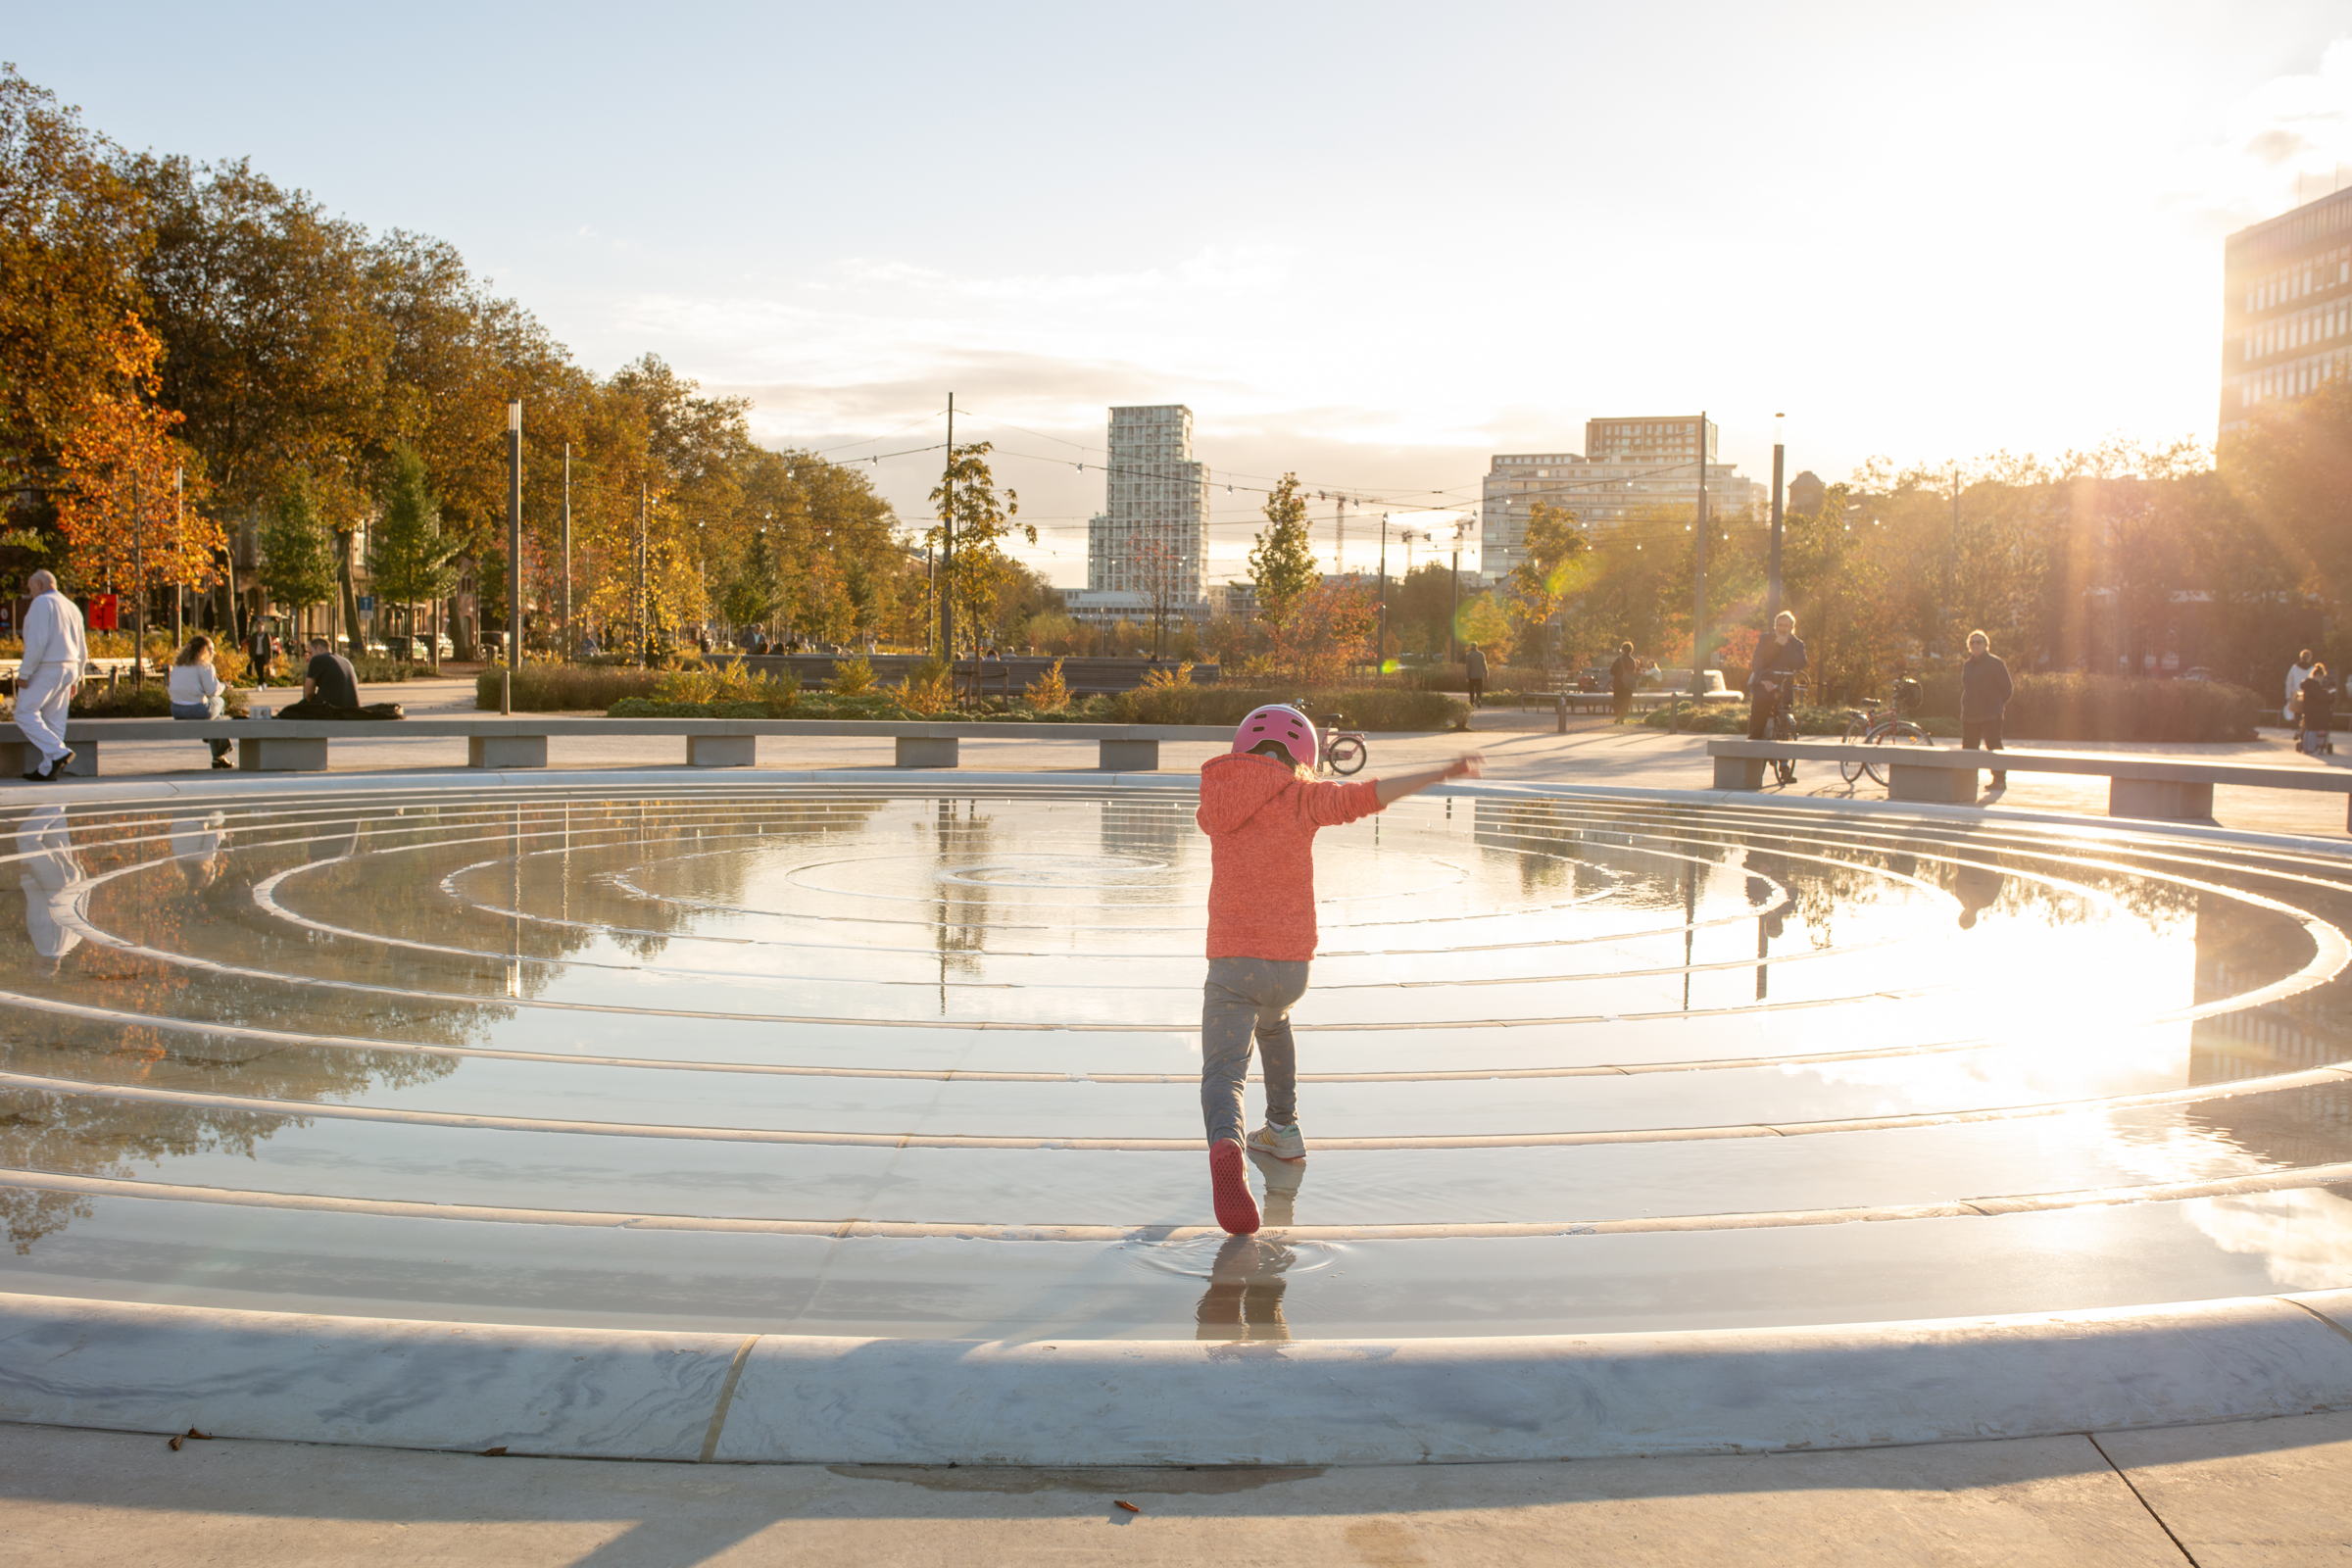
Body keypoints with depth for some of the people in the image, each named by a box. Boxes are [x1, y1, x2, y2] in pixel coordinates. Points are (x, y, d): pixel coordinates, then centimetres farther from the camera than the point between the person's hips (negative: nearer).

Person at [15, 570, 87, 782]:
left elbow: (37, 641, -19)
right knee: (54, 720, 8)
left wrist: (24, 673, -16)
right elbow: (82, 649, 18)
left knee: (26, 714, -4)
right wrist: (75, 680, 23)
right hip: (69, 669, 8)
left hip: (45, 669, -8)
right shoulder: (72, 607, 17)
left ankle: (59, 752, -18)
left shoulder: (42, 603, -9)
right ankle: (47, 770, 6)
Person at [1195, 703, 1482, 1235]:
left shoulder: (1215, 798, 12)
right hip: (1291, 965, 1)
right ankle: (1282, 1129, 39)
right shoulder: (1300, 796, -1)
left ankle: (1226, 1148, -41)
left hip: (1230, 962, -1)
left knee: (1223, 1074, -10)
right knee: (1272, 1020, 35)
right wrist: (1442, 773, -20)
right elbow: (1368, 795, -17)